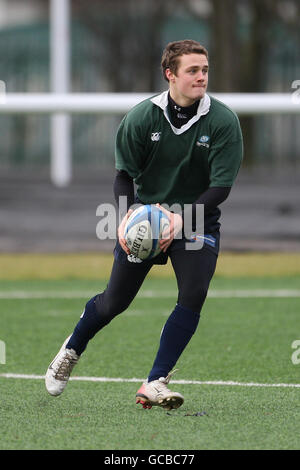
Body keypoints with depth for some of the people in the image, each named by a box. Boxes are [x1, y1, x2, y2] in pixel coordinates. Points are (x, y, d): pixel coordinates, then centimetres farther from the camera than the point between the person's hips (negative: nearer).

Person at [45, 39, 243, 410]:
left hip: (197, 221, 0)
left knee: (193, 295, -21)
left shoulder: (223, 121, -14)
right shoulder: (141, 117, -10)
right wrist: (127, 216, -22)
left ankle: (155, 383, -14)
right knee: (115, 300, 5)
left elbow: (221, 186, -16)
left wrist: (183, 219, -30)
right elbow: (124, 174, -3)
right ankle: (72, 350, 36)